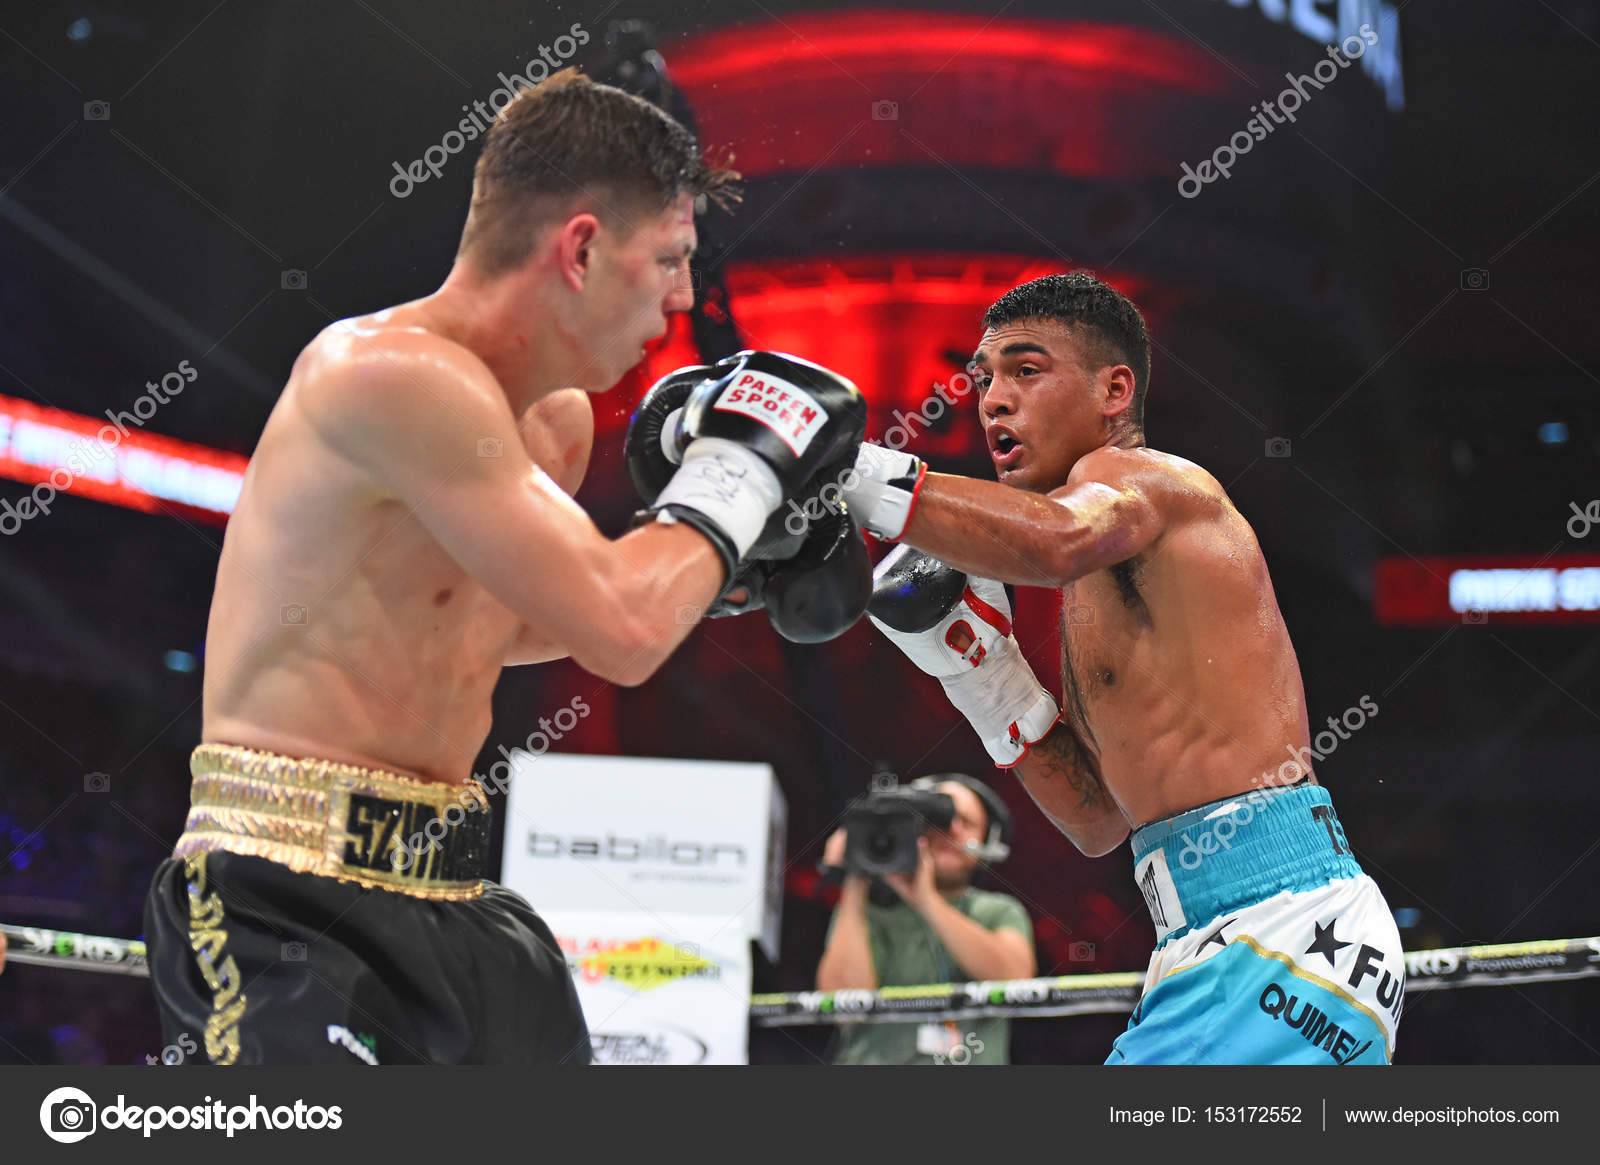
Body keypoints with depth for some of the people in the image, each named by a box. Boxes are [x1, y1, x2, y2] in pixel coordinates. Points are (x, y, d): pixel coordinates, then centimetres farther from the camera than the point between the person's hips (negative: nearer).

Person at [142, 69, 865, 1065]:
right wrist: (738, 471, -8)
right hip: (294, 905, -9)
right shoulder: (392, 370, -19)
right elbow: (620, 636, -25)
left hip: (451, 898, 9)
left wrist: (718, 566, 17)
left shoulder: (556, 420, 10)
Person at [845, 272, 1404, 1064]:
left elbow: (1055, 542, -29)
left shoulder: (1140, 474, -3)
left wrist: (836, 463, -30)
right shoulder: (1089, 601, 23)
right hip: (1207, 946, 10)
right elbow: (1100, 820, 20)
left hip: (1283, 930, -10)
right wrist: (979, 670, 12)